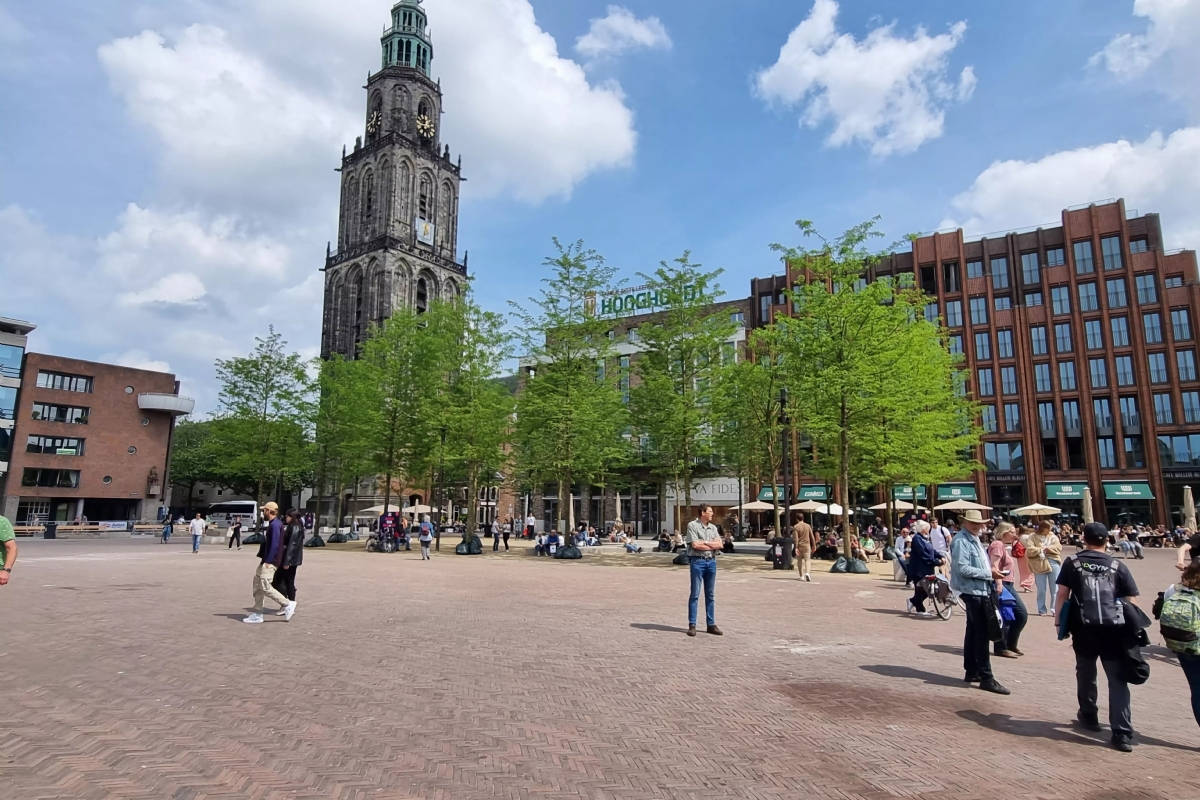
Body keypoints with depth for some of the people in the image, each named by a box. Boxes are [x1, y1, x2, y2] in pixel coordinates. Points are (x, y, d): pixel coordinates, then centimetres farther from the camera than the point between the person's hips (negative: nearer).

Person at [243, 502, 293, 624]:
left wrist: (268, 561, -25)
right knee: (257, 586, 11)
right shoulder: (272, 524, 16)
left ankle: (288, 604, -2)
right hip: (266, 560, 10)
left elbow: (275, 544, -23)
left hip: (270, 562, -10)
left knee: (265, 587, -11)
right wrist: (263, 559, 17)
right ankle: (258, 614, 16)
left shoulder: (275, 525, -17)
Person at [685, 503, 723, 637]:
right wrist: (712, 545, -4)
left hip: (711, 561, 6)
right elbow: (695, 545, -14)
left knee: (711, 595, 10)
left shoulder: (713, 527, 12)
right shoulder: (692, 525, -5)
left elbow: (719, 544, 1)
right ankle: (692, 625, 2)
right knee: (695, 594, -3)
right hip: (697, 561, -5)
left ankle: (711, 624, 17)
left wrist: (704, 542, -10)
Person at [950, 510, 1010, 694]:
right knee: (981, 634, -8)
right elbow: (962, 569, -22)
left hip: (981, 590, 10)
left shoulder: (975, 540, 16)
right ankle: (986, 678, -3)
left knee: (974, 632, 15)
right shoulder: (961, 541, -15)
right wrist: (988, 574, -17)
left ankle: (971, 671, 24)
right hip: (972, 591, -10)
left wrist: (991, 572, 3)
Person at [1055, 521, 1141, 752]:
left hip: (1084, 627, -1)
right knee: (1117, 678, 2)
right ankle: (1123, 734, -3)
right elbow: (1131, 601, 8)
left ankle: (1089, 717, 33)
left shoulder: (1072, 563, 6)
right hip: (1114, 628, 1)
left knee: (1086, 673, 19)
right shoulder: (1118, 566, 9)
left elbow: (1062, 594, 2)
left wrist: (1058, 620, 9)